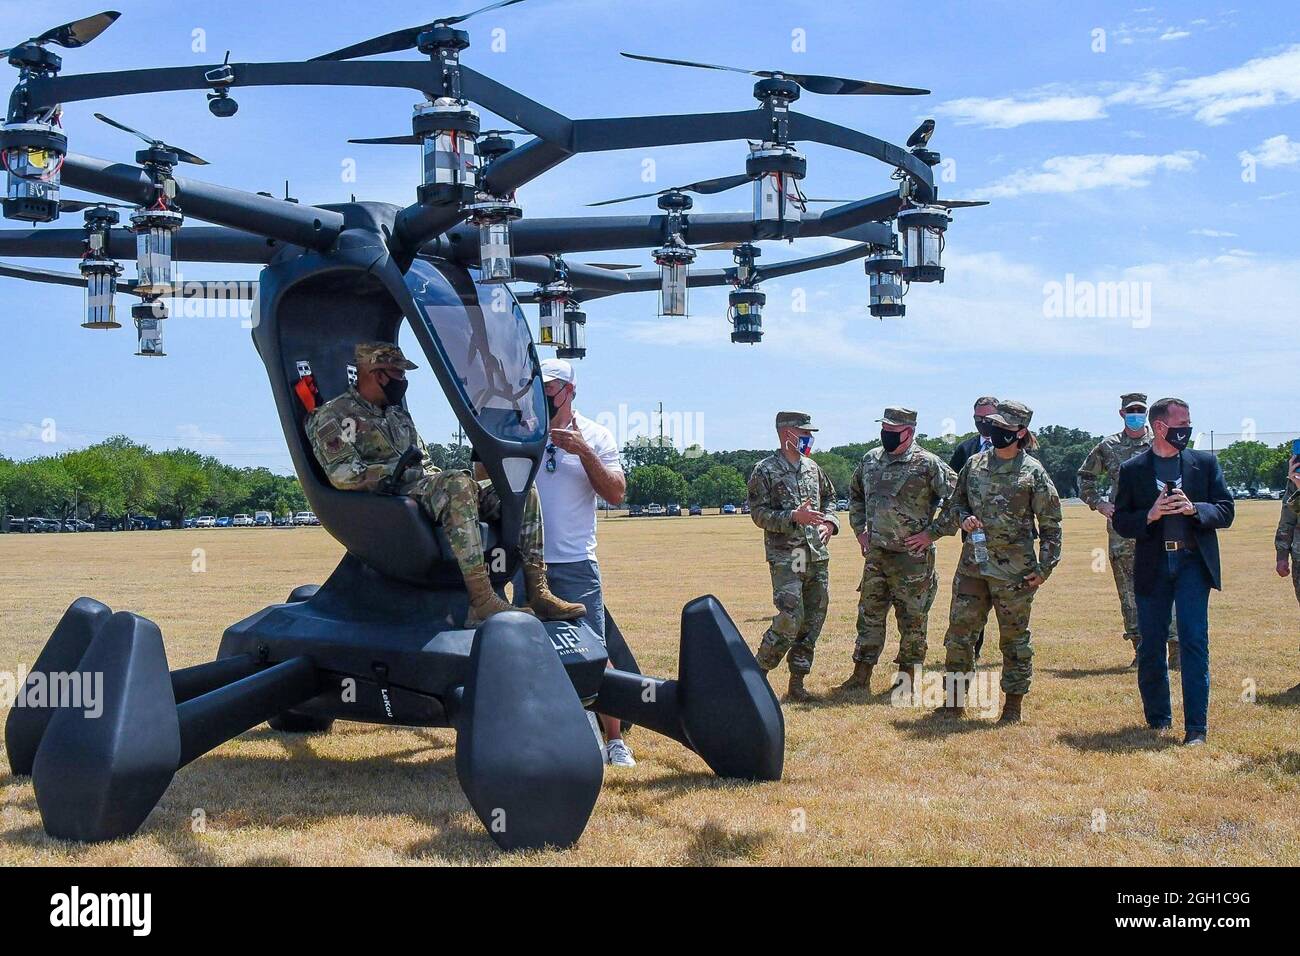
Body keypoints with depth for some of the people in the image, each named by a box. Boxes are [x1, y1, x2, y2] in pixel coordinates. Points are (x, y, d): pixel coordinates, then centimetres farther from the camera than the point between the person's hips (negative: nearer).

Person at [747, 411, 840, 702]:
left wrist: (829, 521, 6)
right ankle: (757, 675, 1)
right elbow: (758, 514, -10)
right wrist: (794, 517, -21)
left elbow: (829, 497, 26)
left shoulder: (812, 468, 14)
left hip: (817, 556, 7)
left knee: (813, 621, 6)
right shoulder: (765, 471, -5)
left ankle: (797, 683, 15)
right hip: (785, 558, -7)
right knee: (790, 619, -15)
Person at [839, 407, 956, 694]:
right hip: (875, 553, 6)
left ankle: (907, 676, 14)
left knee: (912, 619, 3)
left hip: (912, 555, -6)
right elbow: (855, 494, 25)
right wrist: (859, 529, 15)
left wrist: (932, 532, -11)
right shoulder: (871, 460, 8)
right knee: (869, 614, 9)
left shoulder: (927, 464, -11)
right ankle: (861, 676, 16)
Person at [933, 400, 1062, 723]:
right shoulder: (974, 464, 8)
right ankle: (954, 699, 16)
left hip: (1014, 570, -4)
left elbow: (1051, 524, -2)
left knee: (1014, 637, 6)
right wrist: (963, 518, -5)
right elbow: (954, 503, 19)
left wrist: (1044, 568, -6)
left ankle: (1013, 704, 16)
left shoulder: (1033, 472, -4)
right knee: (959, 630, 5)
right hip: (972, 563, 4)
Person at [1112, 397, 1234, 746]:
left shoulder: (1205, 463, 7)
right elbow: (1120, 522, 5)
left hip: (1194, 563, -1)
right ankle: (1157, 718, 22)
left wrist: (1194, 509, -15)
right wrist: (1150, 515, -14)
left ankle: (1196, 726, -7)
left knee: (1194, 640, -10)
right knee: (1150, 646, 6)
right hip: (1152, 567, 1)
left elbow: (1225, 512, 4)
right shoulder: (1132, 469, 5)